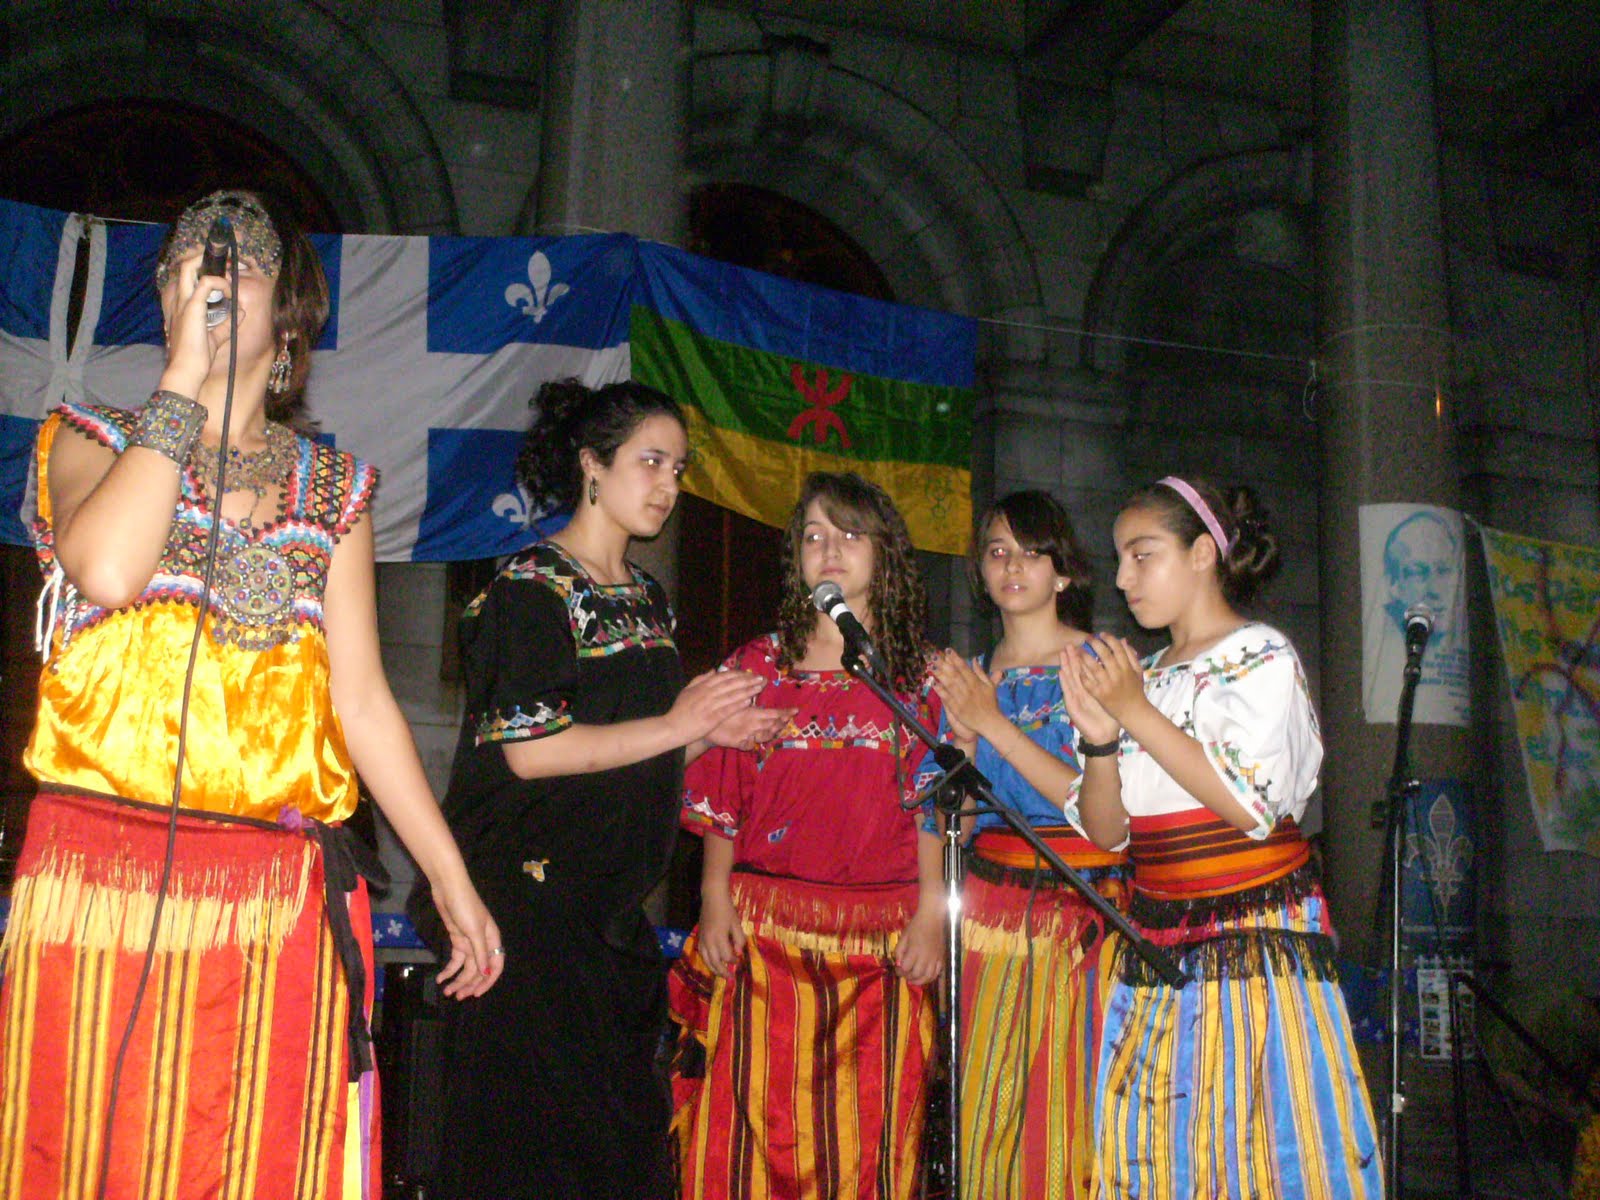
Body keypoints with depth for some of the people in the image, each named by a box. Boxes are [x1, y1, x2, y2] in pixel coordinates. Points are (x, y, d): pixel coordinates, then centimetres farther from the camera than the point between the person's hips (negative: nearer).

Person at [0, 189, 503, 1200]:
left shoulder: (333, 489, 14)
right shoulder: (95, 441, 9)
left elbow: (363, 700, 12)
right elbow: (107, 569, -16)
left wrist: (452, 880, 8)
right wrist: (184, 375, -8)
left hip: (282, 904, 2)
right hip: (103, 884, -1)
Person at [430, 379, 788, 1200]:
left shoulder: (647, 598, 17)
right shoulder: (534, 587, -9)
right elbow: (528, 751, -19)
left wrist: (716, 733, 8)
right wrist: (675, 727, -15)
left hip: (616, 912, 8)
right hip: (535, 905, -8)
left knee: (623, 1126, 10)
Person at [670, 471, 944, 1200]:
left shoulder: (919, 676, 8)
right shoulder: (756, 665, 8)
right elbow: (722, 795, 7)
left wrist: (930, 912, -4)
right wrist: (715, 901, -2)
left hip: (881, 941, 0)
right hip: (763, 928, 0)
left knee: (869, 1128, 3)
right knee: (755, 1120, 0)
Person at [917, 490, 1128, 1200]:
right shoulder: (968, 679, 11)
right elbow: (954, 824, 9)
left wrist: (992, 722, -14)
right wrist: (963, 734, -7)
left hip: (1086, 909, -3)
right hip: (992, 914, 3)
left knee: (1073, 1108, -3)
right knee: (989, 1116, 3)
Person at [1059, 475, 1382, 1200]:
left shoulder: (1261, 655, -2)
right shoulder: (1142, 676, 15)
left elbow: (1251, 801, -17)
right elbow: (1106, 831, 10)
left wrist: (1135, 712, -15)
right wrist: (1100, 737, -8)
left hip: (1255, 947, -5)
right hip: (1154, 943, 6)